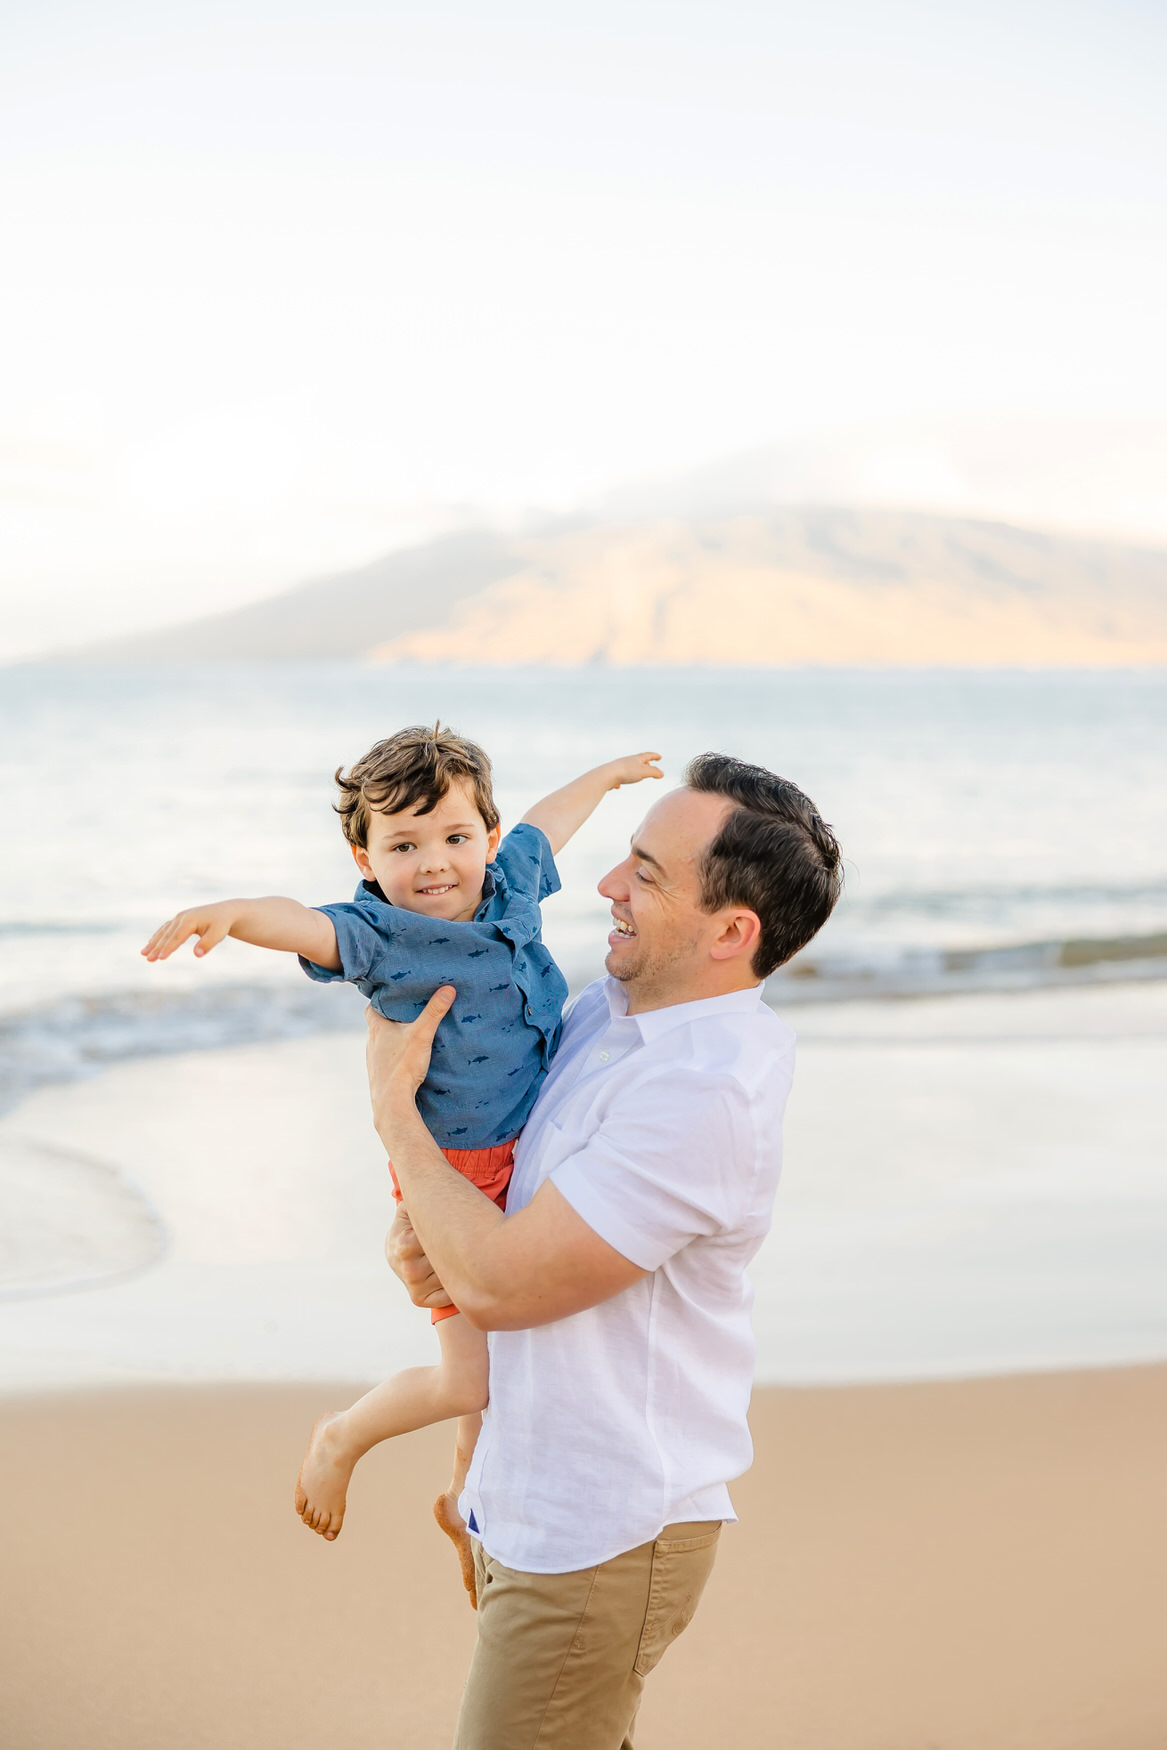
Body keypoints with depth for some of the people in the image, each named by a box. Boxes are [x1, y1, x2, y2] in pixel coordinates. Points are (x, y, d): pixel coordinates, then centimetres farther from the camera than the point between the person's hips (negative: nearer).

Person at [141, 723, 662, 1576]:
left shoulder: (511, 881, -2)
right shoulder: (379, 933, -19)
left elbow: (546, 822, 19)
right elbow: (306, 926, -40)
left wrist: (606, 776, 37)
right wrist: (236, 910, -61)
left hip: (535, 1156, 6)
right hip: (454, 1175, -6)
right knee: (472, 1380, -5)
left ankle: (468, 1500, 42)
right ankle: (341, 1441, 24)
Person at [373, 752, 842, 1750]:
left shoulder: (704, 1093, -28)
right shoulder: (612, 1009, 1)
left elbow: (496, 1285, -26)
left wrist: (393, 1103, -14)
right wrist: (417, 1230, -5)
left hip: (601, 1544, -9)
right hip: (531, 1502, 9)